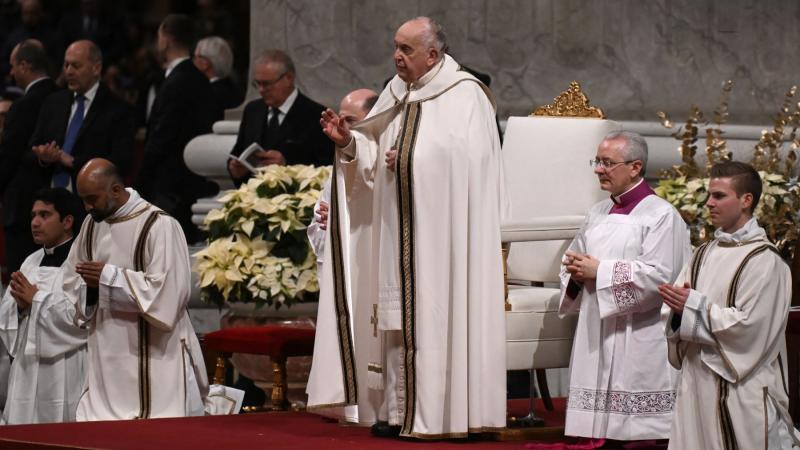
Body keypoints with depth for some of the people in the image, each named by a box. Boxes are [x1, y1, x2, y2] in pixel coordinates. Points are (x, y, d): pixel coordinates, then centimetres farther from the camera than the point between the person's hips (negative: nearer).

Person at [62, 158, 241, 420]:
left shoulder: (160, 226, -13)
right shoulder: (91, 225, 9)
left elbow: (166, 292, -21)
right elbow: (72, 287, 17)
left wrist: (109, 277, -17)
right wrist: (90, 287, -7)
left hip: (155, 358, -7)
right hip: (107, 360, 7)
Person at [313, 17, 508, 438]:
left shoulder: (464, 95, -7)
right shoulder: (396, 94, 12)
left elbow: (469, 162, -14)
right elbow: (377, 159, 15)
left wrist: (408, 163, -11)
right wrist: (348, 142, -5)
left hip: (444, 231, -6)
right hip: (399, 229, 6)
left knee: (440, 315, -6)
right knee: (400, 315, 6)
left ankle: (441, 413, -2)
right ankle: (401, 411, 10)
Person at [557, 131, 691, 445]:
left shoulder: (661, 215, -7)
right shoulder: (598, 213, 16)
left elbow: (660, 275, -17)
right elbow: (573, 261, 23)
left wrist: (600, 272, -15)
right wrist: (576, 272, -2)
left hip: (638, 342, -7)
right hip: (596, 335, 7)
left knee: (638, 432, -8)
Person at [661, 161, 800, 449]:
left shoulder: (764, 260, -9)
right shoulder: (705, 254, 13)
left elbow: (749, 325, -17)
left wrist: (693, 306, -13)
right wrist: (678, 305, -9)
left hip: (740, 388, -7)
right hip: (698, 382, 7)